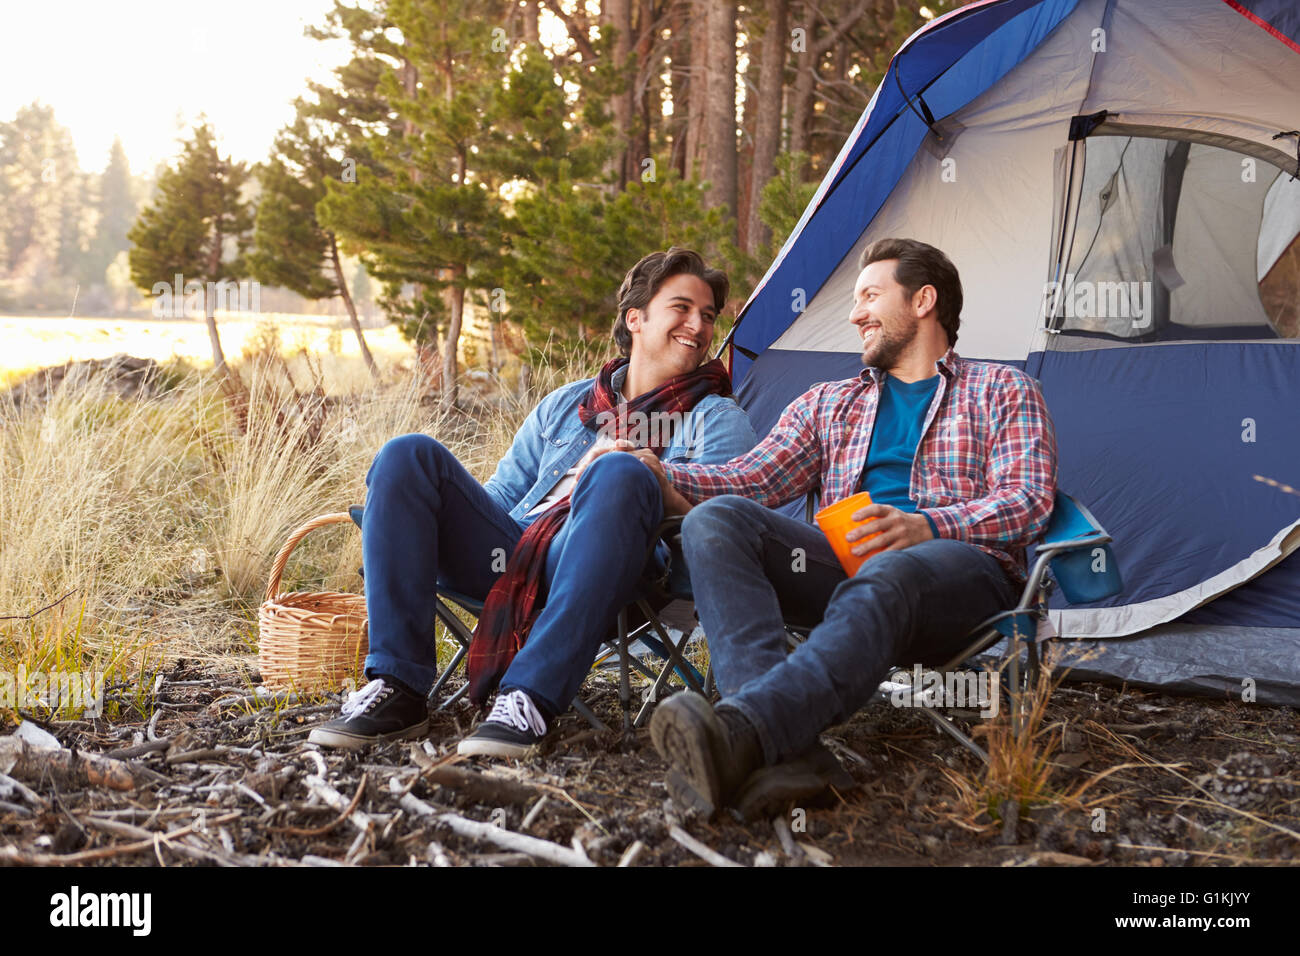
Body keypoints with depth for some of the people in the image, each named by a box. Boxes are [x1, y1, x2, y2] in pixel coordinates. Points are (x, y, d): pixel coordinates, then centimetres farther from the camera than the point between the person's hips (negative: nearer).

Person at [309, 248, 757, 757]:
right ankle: (396, 688, -21)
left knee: (621, 475, -34)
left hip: (590, 579, -4)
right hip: (511, 560, 4)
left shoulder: (718, 420, 17)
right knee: (408, 456, -14)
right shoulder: (564, 406, 29)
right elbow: (495, 497, 27)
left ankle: (529, 700, -40)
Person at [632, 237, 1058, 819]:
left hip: (961, 570, -4)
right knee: (716, 520, -25)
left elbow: (1029, 502, 2)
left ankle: (741, 732, -63)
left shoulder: (1002, 392, 18)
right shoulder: (827, 404, 29)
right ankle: (784, 748, -44)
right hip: (843, 563, 4)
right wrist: (663, 478, -5)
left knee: (883, 580, -41)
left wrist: (929, 527, -17)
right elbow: (754, 478, 15)